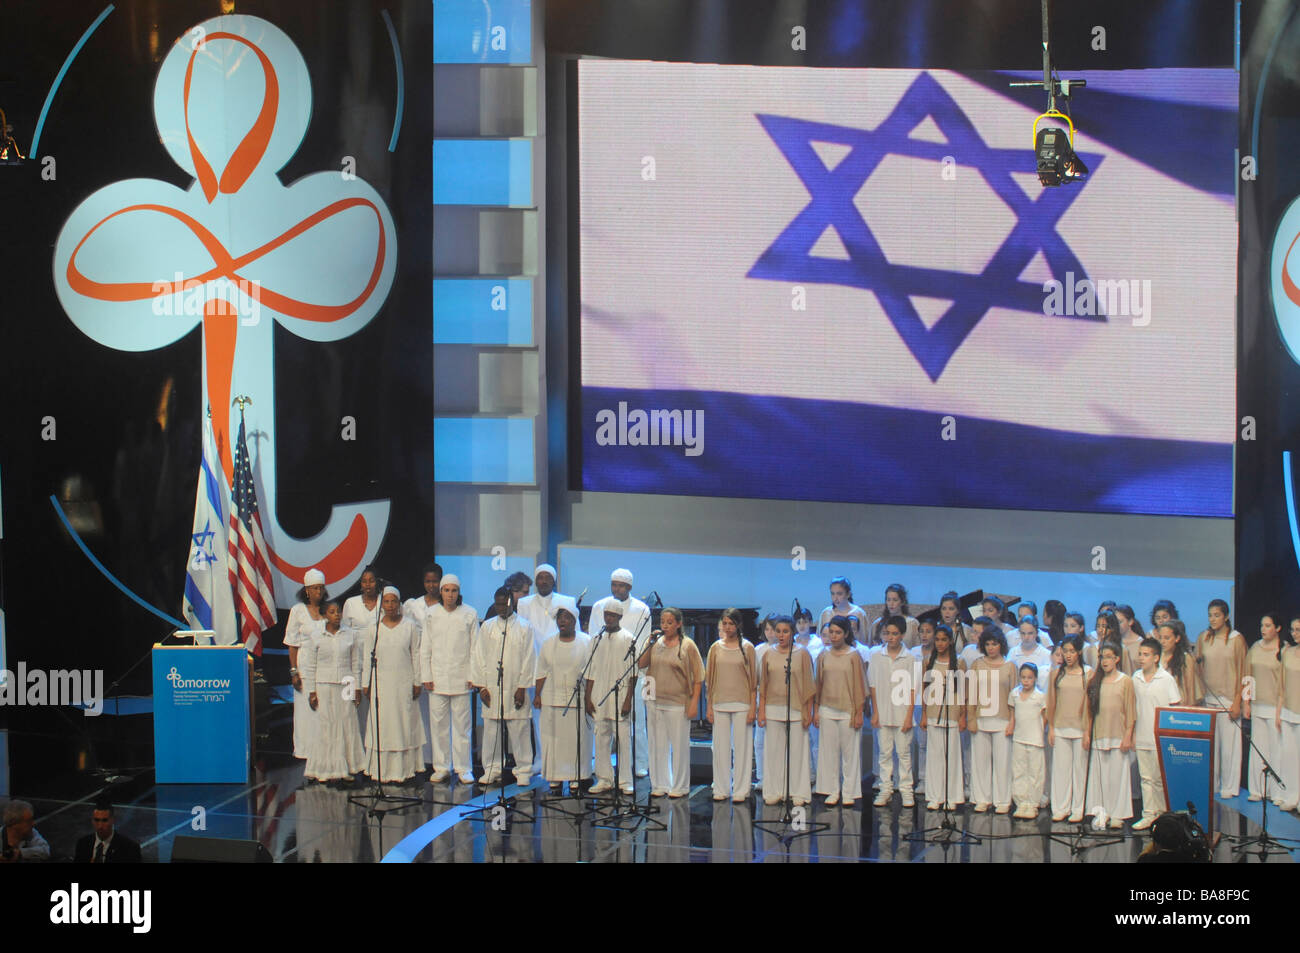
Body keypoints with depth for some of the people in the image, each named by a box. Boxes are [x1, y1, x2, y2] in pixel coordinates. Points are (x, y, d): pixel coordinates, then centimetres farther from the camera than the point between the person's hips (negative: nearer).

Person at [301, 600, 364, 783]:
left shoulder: (351, 635, 6)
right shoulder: (315, 636, 1)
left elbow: (356, 664, 10)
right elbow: (309, 666, 3)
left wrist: (357, 688, 6)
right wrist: (311, 691, -2)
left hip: (345, 686, 2)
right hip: (324, 686, -2)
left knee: (347, 725, 0)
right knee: (326, 725, -3)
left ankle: (345, 768, 7)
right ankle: (326, 769, 4)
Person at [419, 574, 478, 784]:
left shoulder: (470, 615, 2)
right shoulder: (430, 614, 6)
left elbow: (474, 648, 3)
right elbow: (425, 648, 8)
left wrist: (472, 676, -2)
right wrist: (426, 677, 3)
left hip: (461, 679, -2)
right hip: (437, 678, 2)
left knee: (462, 724, 0)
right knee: (438, 725, 4)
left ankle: (463, 768, 7)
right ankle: (441, 767, 13)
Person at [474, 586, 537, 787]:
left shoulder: (524, 627, 2)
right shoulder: (487, 626, 10)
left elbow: (528, 659, 0)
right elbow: (478, 656, 9)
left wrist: (522, 687, -6)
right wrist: (481, 686, 2)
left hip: (515, 688, -3)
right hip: (491, 688, 3)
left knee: (520, 731, -2)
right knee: (491, 730, 5)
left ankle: (523, 771, 6)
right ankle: (493, 769, 16)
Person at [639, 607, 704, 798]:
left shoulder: (687, 645, -4)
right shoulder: (656, 642, 8)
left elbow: (698, 676, -4)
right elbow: (641, 664, 2)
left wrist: (694, 703, -10)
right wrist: (650, 644, -9)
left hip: (678, 703, -4)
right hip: (656, 702, 4)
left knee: (679, 745, 0)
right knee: (658, 744, 9)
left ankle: (680, 786, 10)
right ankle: (660, 785, 19)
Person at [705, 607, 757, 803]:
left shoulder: (747, 648, 1)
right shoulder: (716, 648, 8)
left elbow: (753, 680, 0)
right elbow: (710, 679, 11)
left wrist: (752, 707, -6)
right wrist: (709, 707, 6)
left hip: (741, 704, -2)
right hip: (719, 704, 2)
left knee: (742, 746, -2)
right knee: (720, 746, 4)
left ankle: (740, 790, 4)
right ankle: (721, 789, 12)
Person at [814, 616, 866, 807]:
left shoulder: (853, 656, -3)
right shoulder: (824, 656, 7)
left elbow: (859, 685, -3)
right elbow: (819, 684, 11)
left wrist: (859, 713, -6)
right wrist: (816, 710, 8)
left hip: (848, 711, -3)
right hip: (827, 710, 3)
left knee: (850, 752, 1)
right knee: (829, 751, 5)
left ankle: (849, 793, 8)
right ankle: (832, 791, 12)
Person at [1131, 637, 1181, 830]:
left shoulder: (1166, 679, -8)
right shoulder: (1136, 677, 6)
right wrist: (1133, 732, 12)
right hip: (1142, 737, 5)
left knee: (1160, 778, 0)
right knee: (1146, 777, 8)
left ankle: (1163, 814, 10)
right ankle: (1149, 815, 13)